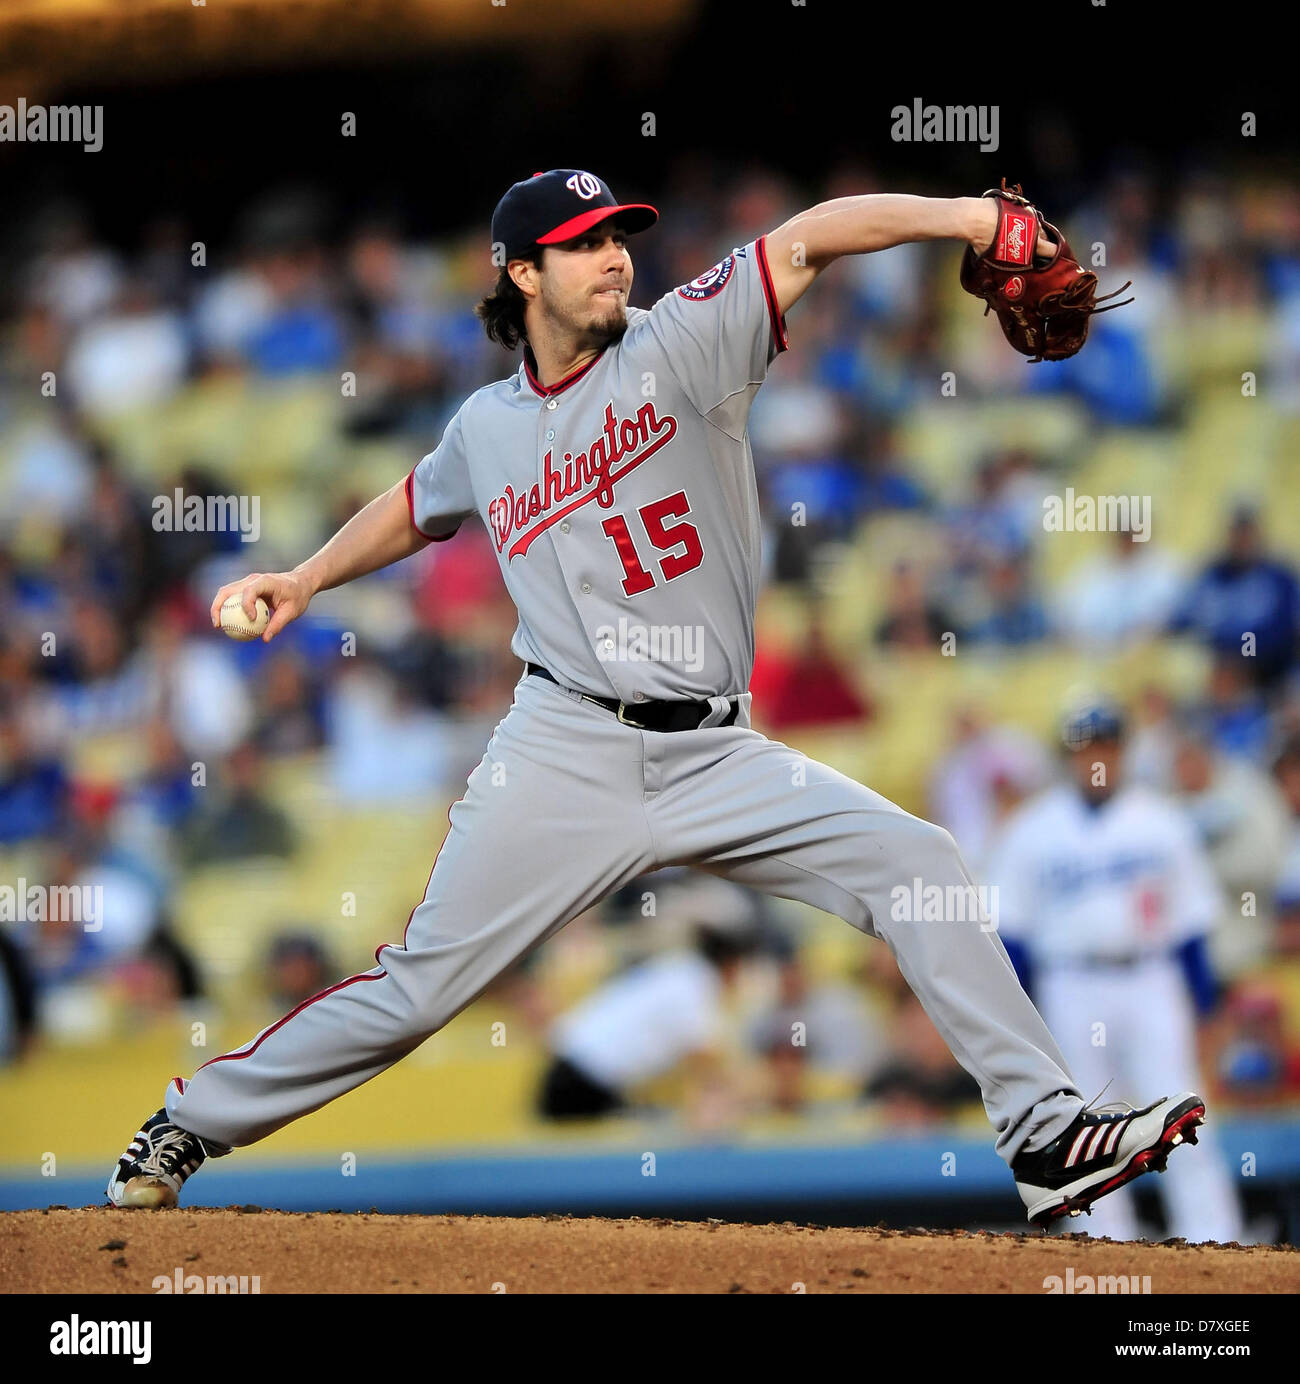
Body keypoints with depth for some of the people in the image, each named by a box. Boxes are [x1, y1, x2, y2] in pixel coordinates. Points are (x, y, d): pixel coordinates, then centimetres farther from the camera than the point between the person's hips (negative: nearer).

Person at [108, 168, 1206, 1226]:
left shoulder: (680, 344, 0)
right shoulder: (489, 427, 9)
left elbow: (804, 243, -14)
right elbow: (421, 505, 33)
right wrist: (309, 578, 27)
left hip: (717, 757, 0)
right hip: (565, 756, 0)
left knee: (916, 864, -15)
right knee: (415, 991, -2)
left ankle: (1044, 1134, -13)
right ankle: (190, 1125, 14)